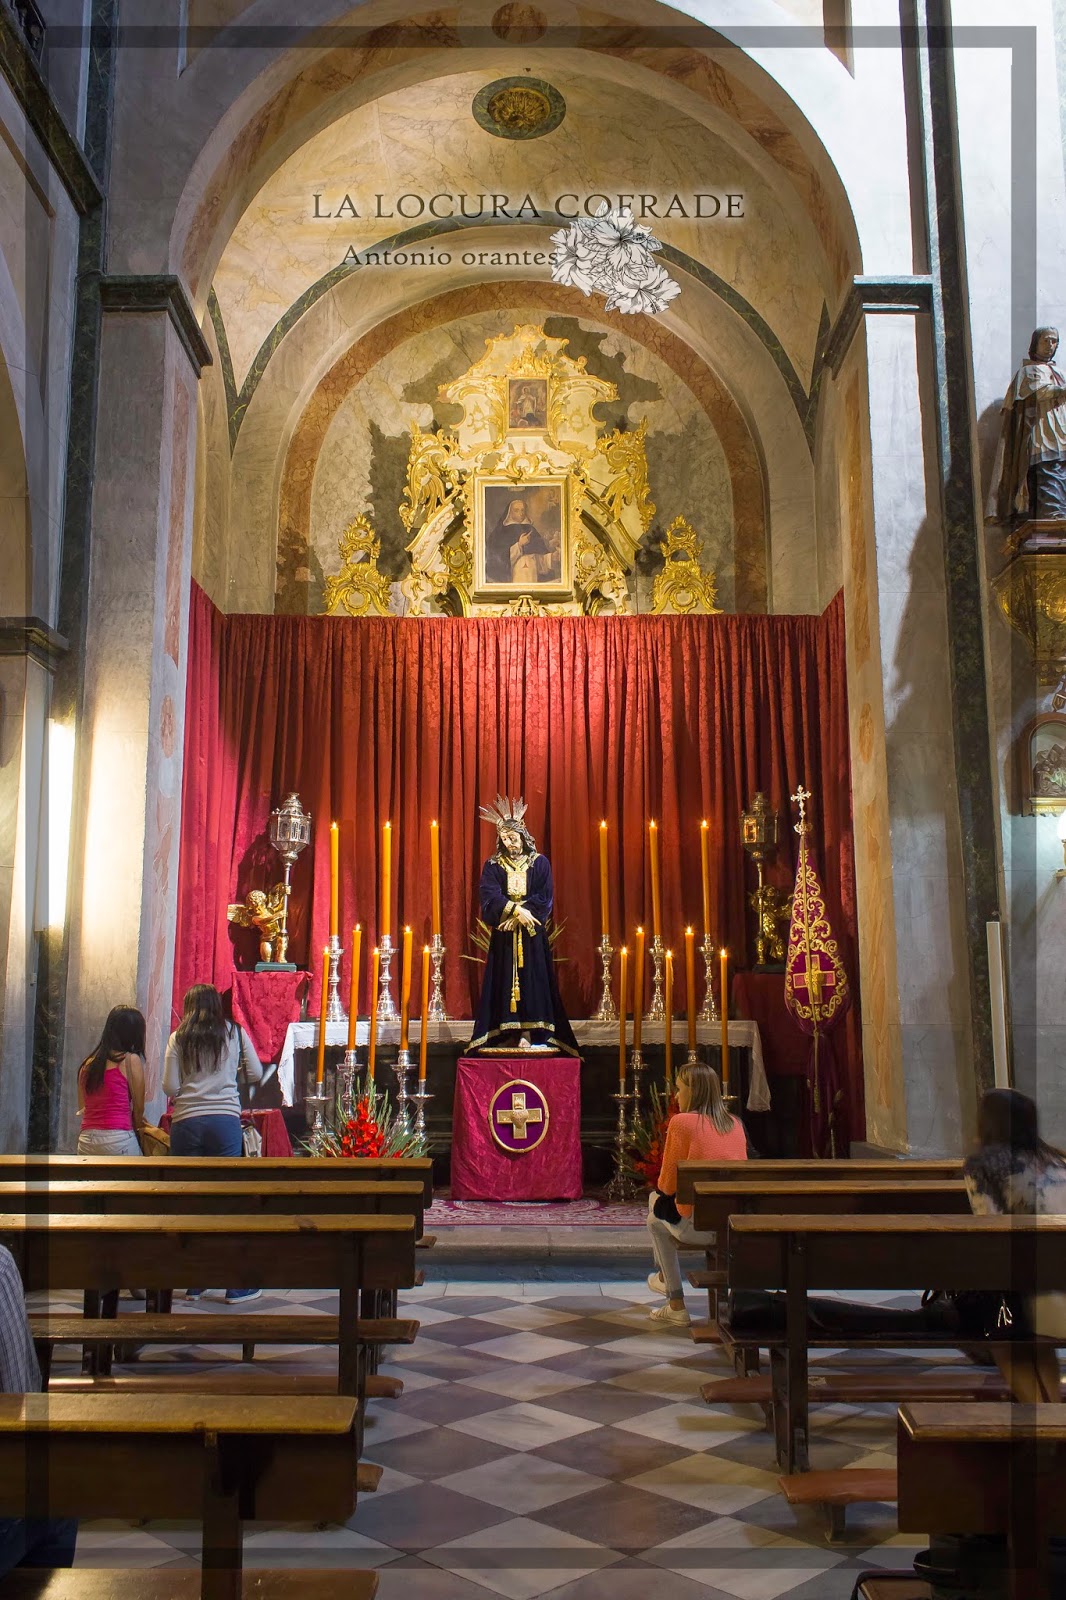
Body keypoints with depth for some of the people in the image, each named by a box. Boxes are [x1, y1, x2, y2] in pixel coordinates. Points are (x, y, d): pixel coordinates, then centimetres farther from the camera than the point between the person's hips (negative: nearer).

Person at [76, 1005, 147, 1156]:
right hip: (118, 1140, -5)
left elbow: (82, 1108, 13)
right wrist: (137, 1125, 19)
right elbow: (138, 1108, 3)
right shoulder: (131, 1060, -2)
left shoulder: (87, 1063, 12)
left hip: (86, 1141, 5)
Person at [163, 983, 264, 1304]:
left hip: (186, 1121, 1)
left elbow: (170, 1087, 0)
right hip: (225, 1119, 0)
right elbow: (256, 1074, 8)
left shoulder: (178, 1039, 5)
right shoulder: (235, 1033, 6)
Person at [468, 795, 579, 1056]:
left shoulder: (540, 863, 3)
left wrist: (519, 915, -15)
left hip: (532, 935, 0)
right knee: (505, 980, -2)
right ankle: (508, 1034, -1)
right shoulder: (492, 865, 5)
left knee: (531, 980, -4)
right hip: (503, 936, 1)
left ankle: (529, 1033, -4)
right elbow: (490, 897, -8)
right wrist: (517, 910, -20)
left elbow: (544, 899, -3)